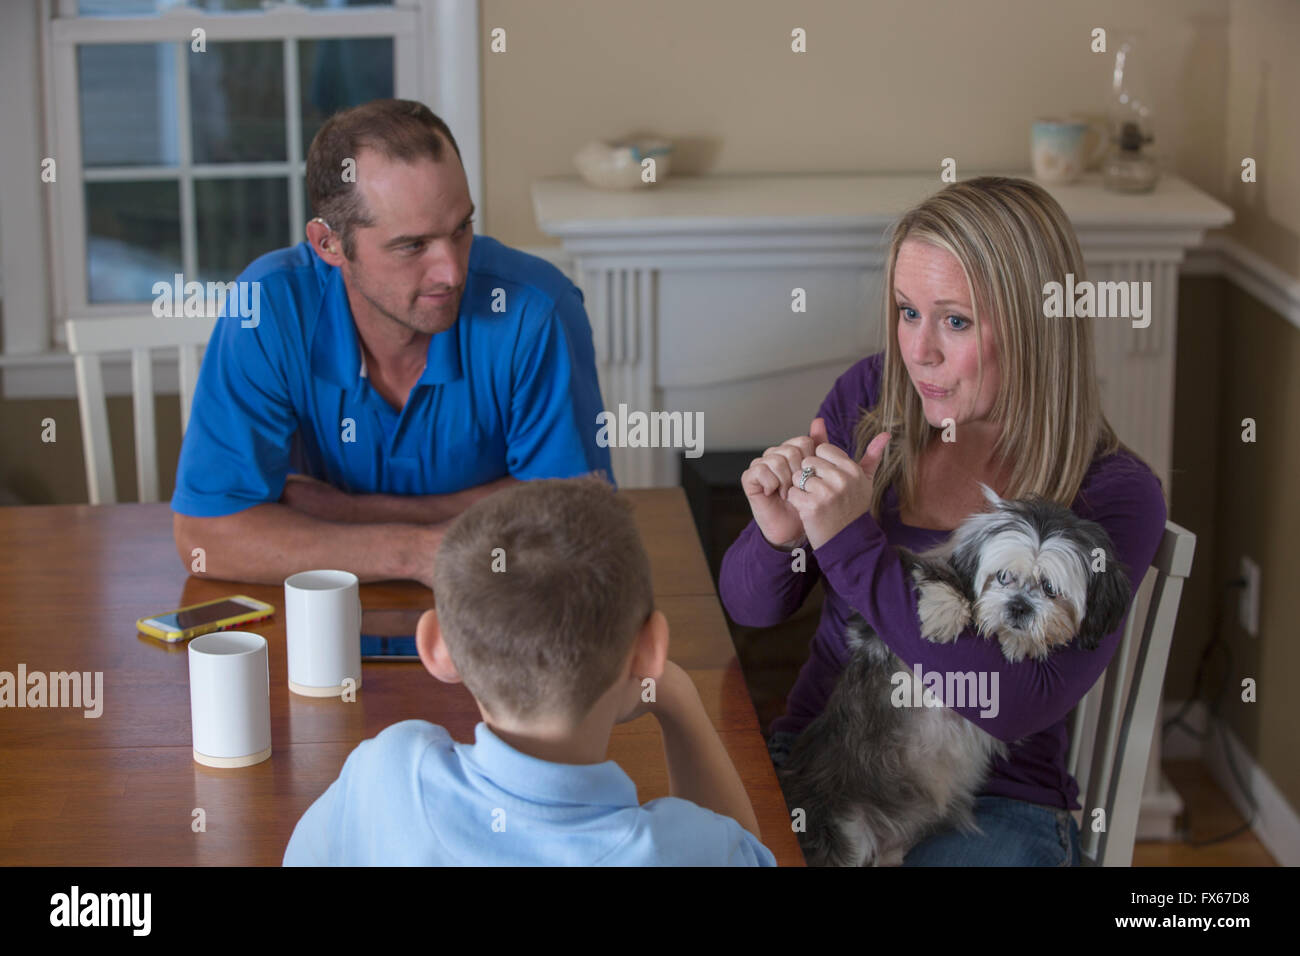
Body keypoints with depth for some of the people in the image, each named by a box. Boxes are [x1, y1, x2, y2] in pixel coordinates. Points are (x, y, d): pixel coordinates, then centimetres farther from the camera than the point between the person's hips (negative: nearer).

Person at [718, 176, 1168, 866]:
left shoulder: (1115, 497, -11)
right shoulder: (870, 397, 1)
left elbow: (1014, 703, -23)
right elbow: (751, 608, 7)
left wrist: (852, 546, -26)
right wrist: (778, 535, -17)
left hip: (990, 805, -3)